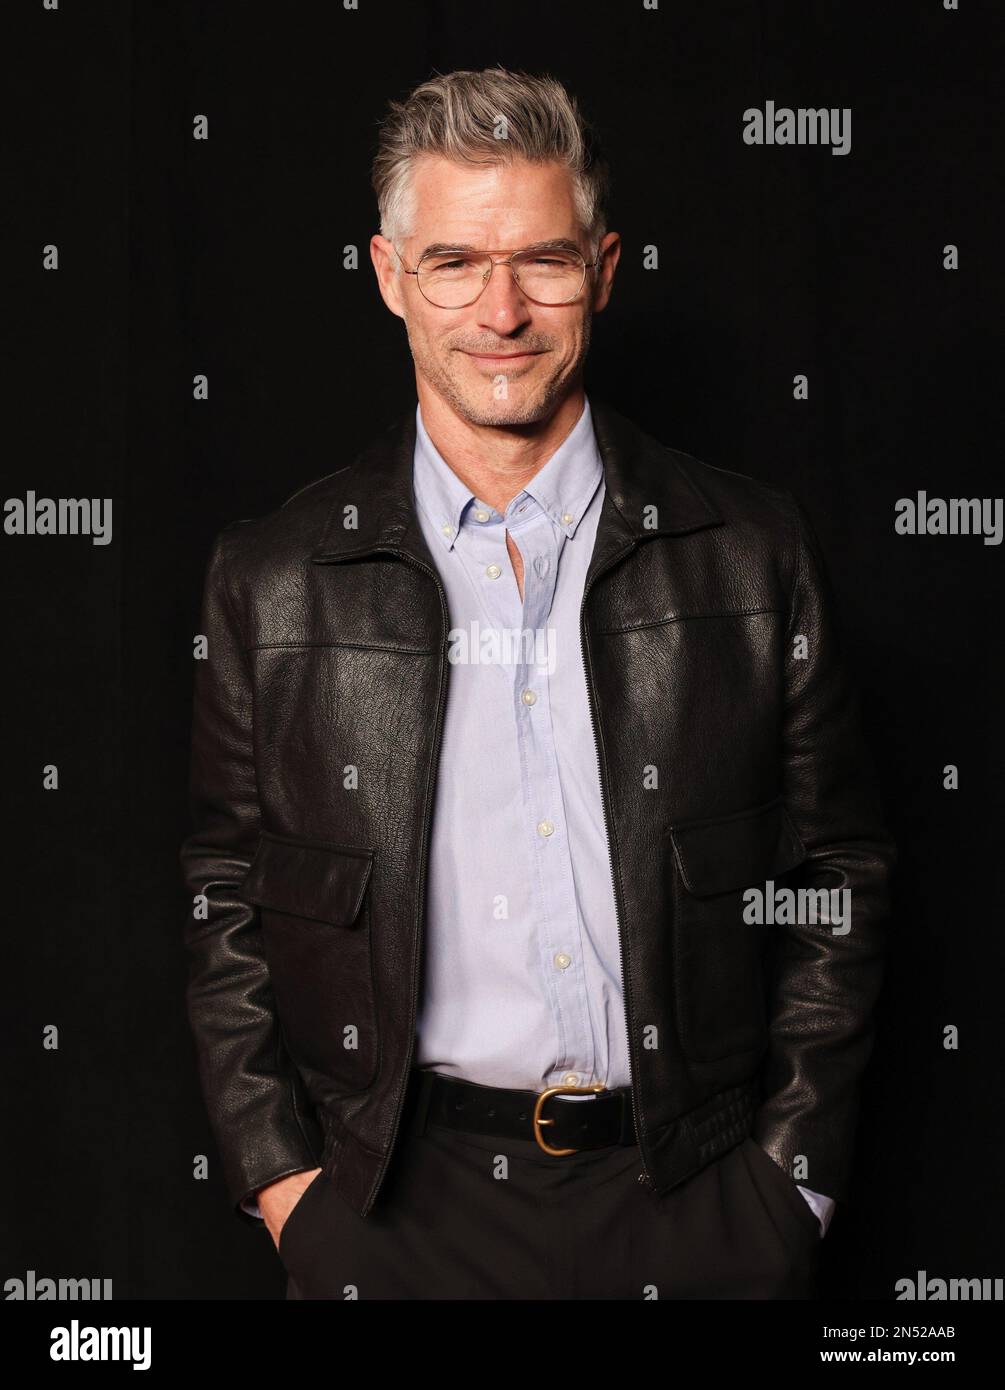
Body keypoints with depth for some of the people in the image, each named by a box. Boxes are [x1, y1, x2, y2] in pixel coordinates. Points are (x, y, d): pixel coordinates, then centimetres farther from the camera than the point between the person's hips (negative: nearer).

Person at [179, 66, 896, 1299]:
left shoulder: (754, 551, -2)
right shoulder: (270, 580, -1)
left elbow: (838, 880, 2)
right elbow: (224, 905, 4)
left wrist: (793, 1175, -1)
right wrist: (282, 1177, -2)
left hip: (699, 1202, 1)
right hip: (399, 1210, 0)